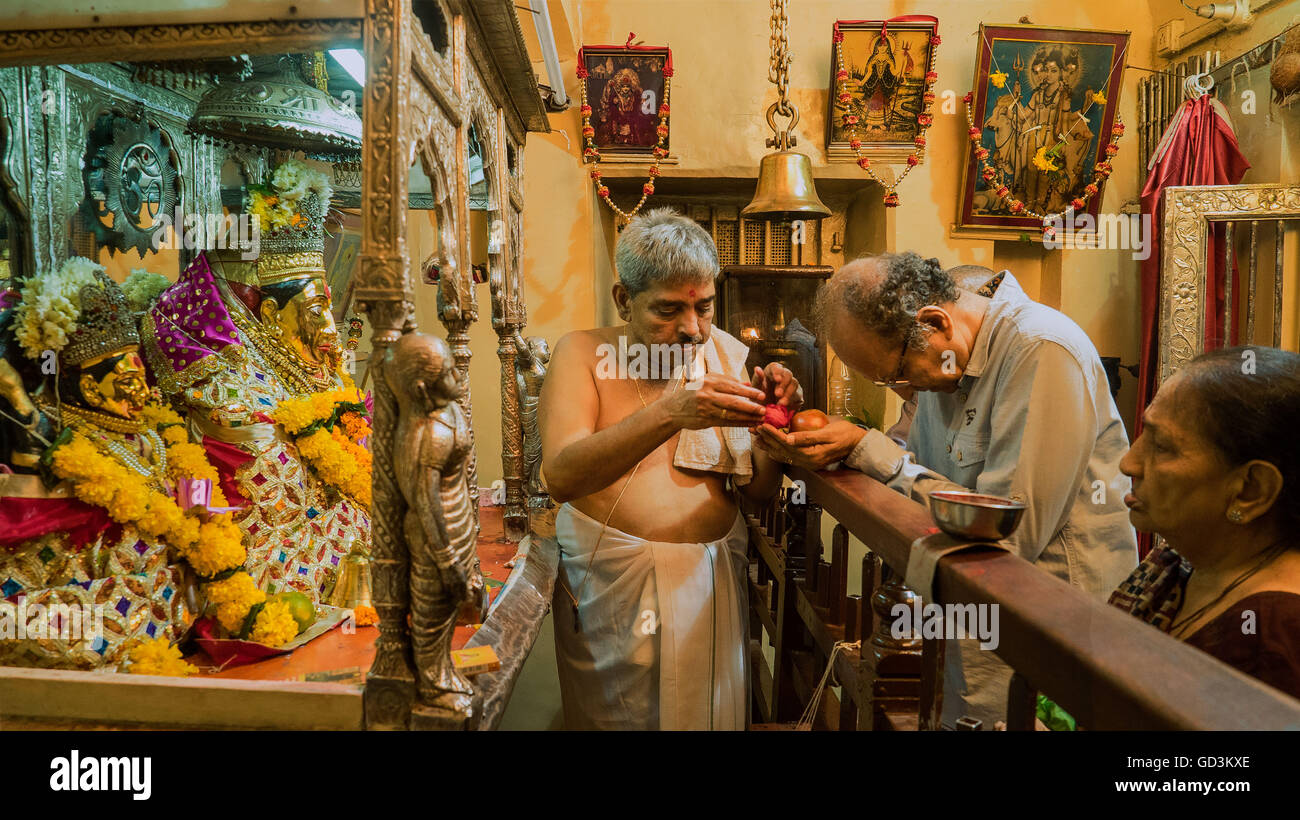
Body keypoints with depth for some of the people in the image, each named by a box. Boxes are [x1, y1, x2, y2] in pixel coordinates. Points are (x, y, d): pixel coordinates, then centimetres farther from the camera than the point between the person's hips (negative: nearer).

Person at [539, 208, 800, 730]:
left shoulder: (729, 356, 2)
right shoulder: (584, 353, -7)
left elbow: (760, 488, 1)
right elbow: (560, 477, -25)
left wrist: (774, 420, -19)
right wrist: (670, 414, -37)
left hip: (709, 574, 3)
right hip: (608, 578, -2)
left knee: (710, 713, 13)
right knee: (610, 714, 10)